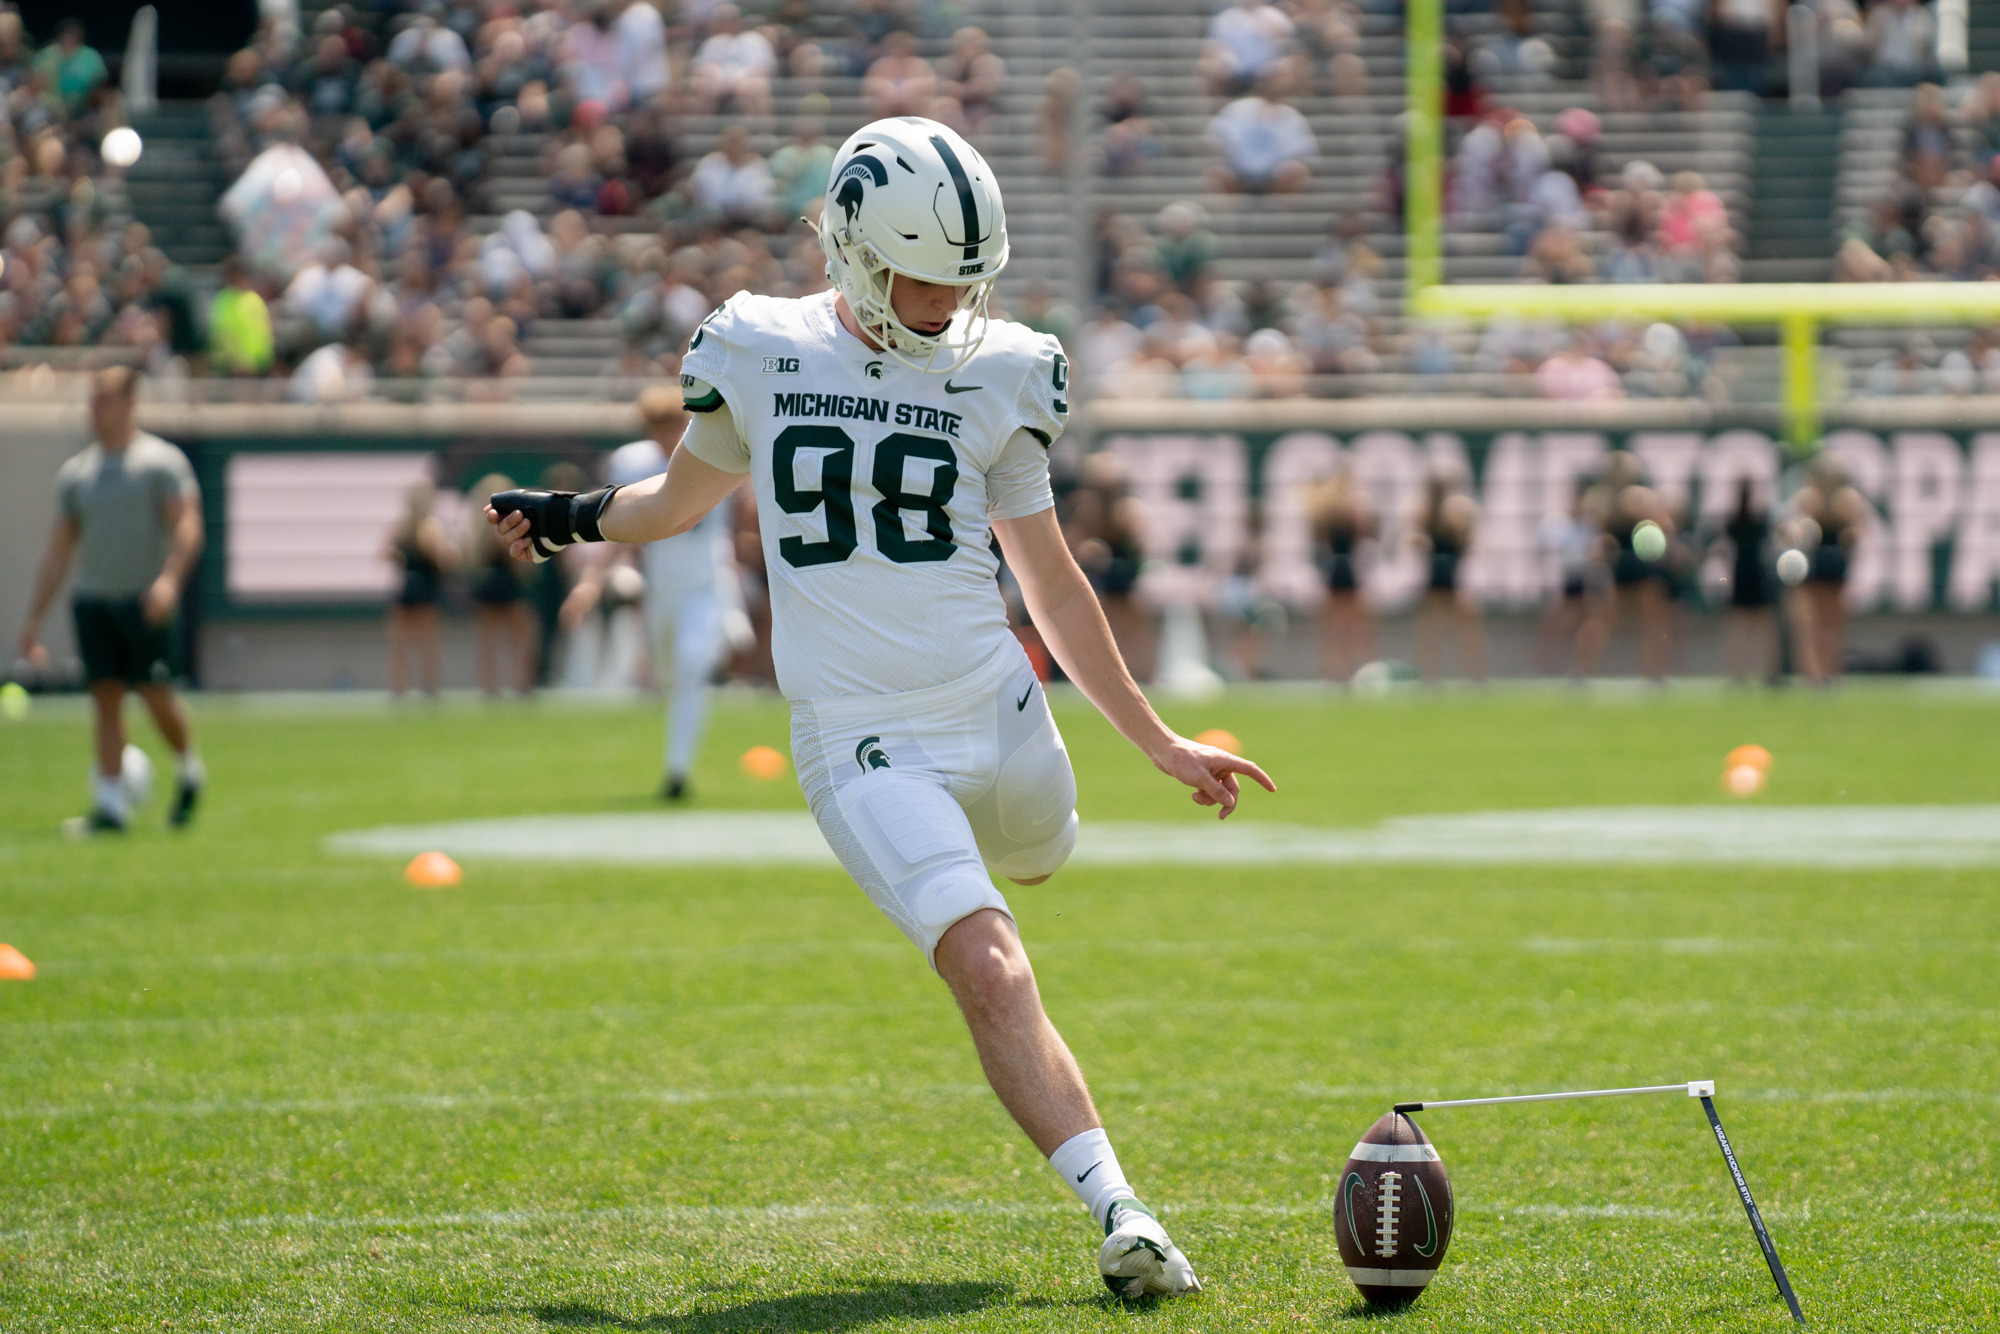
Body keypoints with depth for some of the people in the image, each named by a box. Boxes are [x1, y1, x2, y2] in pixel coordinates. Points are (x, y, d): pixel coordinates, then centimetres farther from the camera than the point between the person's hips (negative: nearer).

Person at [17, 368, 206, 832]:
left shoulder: (161, 461, 0)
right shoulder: (75, 472, 15)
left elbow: (187, 527, -11)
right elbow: (58, 550, 19)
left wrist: (170, 579, -28)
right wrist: (34, 619, 15)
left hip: (144, 602, -4)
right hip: (92, 600, 4)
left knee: (155, 695, -6)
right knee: (105, 698, -3)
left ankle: (188, 771, 21)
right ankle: (110, 804, -4)